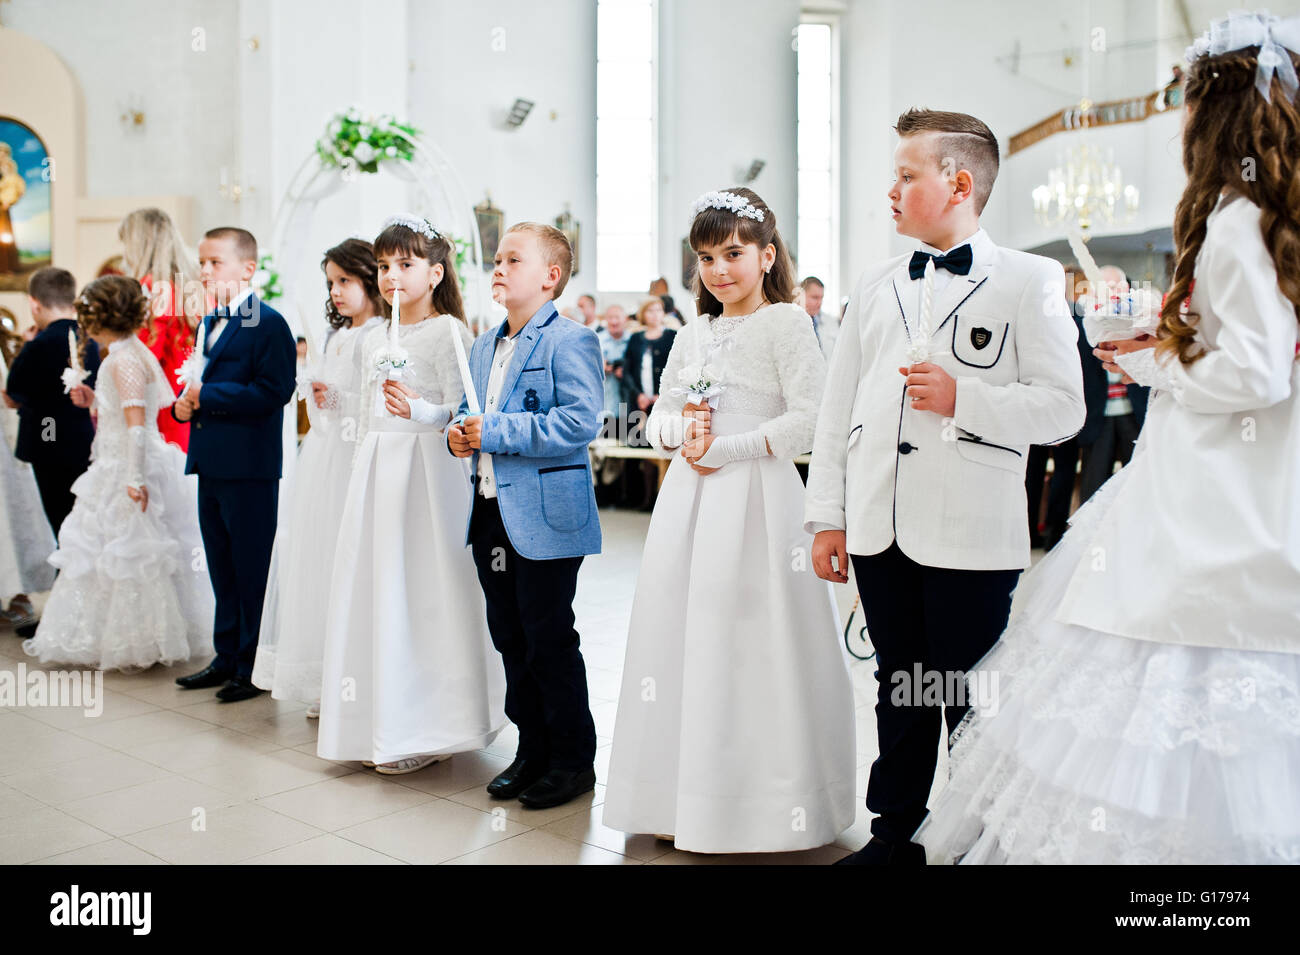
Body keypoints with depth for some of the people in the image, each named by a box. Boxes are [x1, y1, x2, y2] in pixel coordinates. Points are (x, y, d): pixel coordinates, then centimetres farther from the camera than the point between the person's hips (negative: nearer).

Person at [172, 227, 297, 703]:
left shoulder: (268, 323, -11)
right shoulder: (208, 323, 17)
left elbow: (273, 391, -21)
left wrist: (205, 396, -18)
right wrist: (183, 404, 2)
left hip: (249, 469, -9)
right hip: (210, 466, 9)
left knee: (252, 570, -1)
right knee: (222, 569, 16)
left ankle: (255, 668, 9)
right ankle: (228, 658, 27)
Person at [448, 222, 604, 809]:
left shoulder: (569, 342, -10)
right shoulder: (483, 347, 16)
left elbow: (578, 424, -21)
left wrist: (494, 431, -21)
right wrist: (458, 432, 3)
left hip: (545, 517, -8)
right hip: (490, 513, 8)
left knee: (549, 641, 0)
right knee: (510, 639, 14)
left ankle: (573, 760, 15)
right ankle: (532, 751, 28)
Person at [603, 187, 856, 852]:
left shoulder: (785, 323, -3)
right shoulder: (693, 337, 15)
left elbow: (810, 418, -13)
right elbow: (658, 418, 20)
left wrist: (725, 448, -14)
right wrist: (681, 430, -3)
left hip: (756, 498, -6)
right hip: (690, 498, 7)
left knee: (748, 641, -5)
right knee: (684, 634, 7)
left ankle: (762, 807, 9)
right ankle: (685, 799, 19)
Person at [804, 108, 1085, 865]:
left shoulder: (1030, 281, 0)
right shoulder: (877, 288, 14)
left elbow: (1063, 408, -6)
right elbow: (839, 407, 13)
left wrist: (963, 398, -18)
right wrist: (828, 516, 8)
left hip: (971, 539, -5)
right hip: (881, 532, 5)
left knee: (972, 703, 3)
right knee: (901, 689, 15)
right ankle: (896, 836, 29)